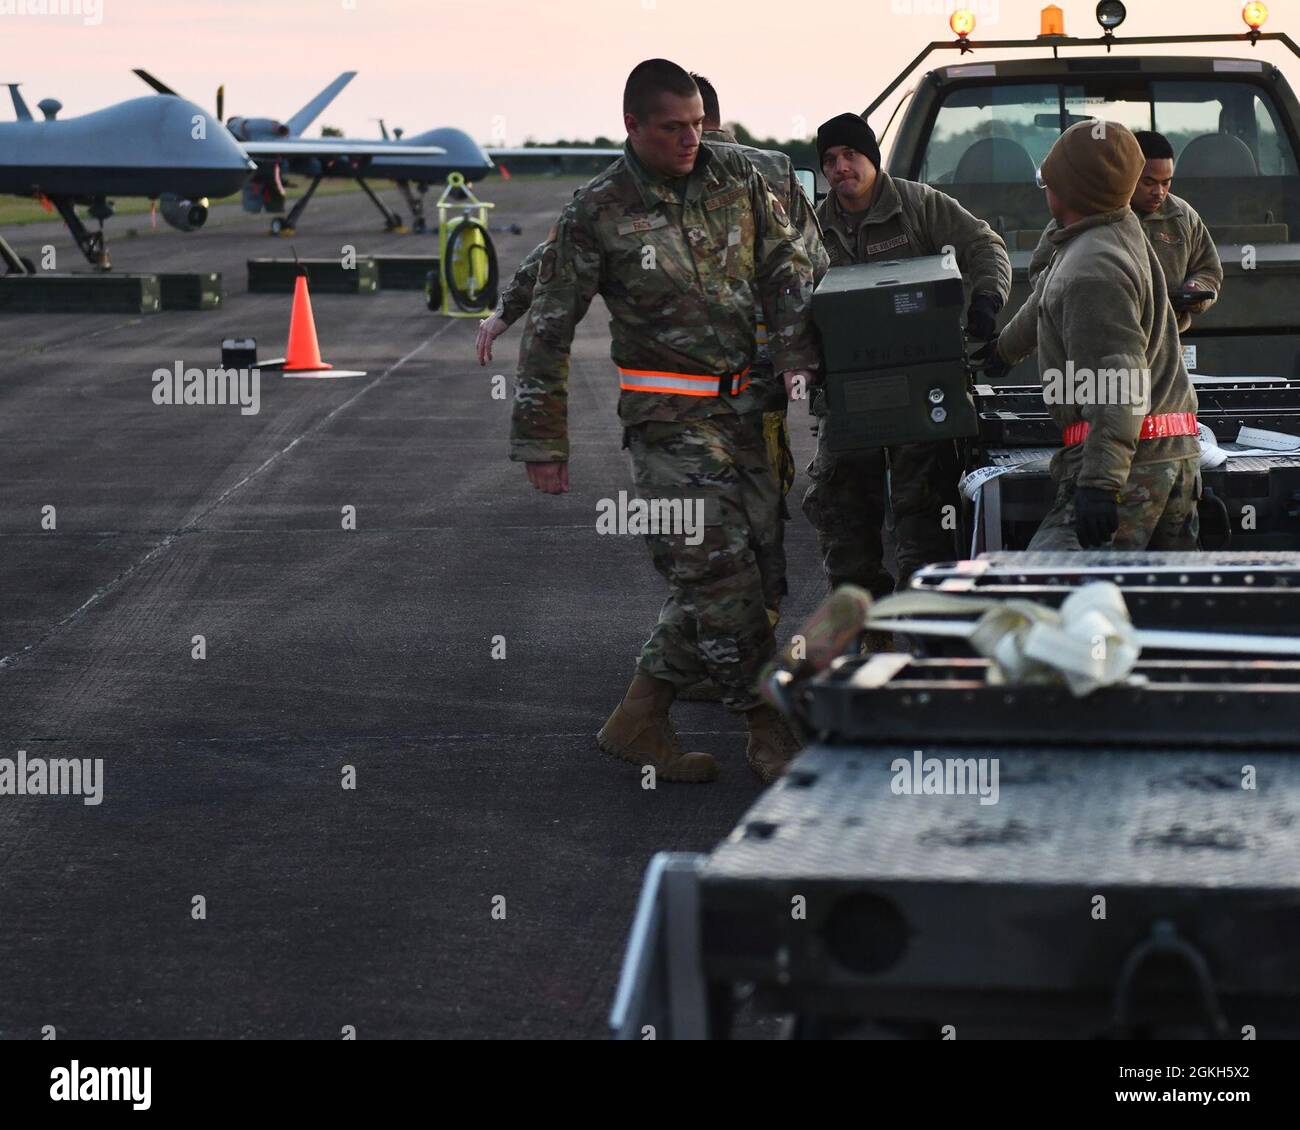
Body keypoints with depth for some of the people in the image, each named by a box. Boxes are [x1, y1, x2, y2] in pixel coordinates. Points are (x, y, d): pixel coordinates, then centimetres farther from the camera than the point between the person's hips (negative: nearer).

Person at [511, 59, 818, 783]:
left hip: (741, 406, 6)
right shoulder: (599, 212, -7)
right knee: (719, 571, -11)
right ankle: (770, 735, 1)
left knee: (719, 575, 5)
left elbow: (786, 268, 11)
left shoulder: (736, 178, 6)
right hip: (668, 417, -5)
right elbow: (551, 326, -2)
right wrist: (542, 439, -2)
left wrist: (797, 356, -5)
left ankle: (639, 722, 17)